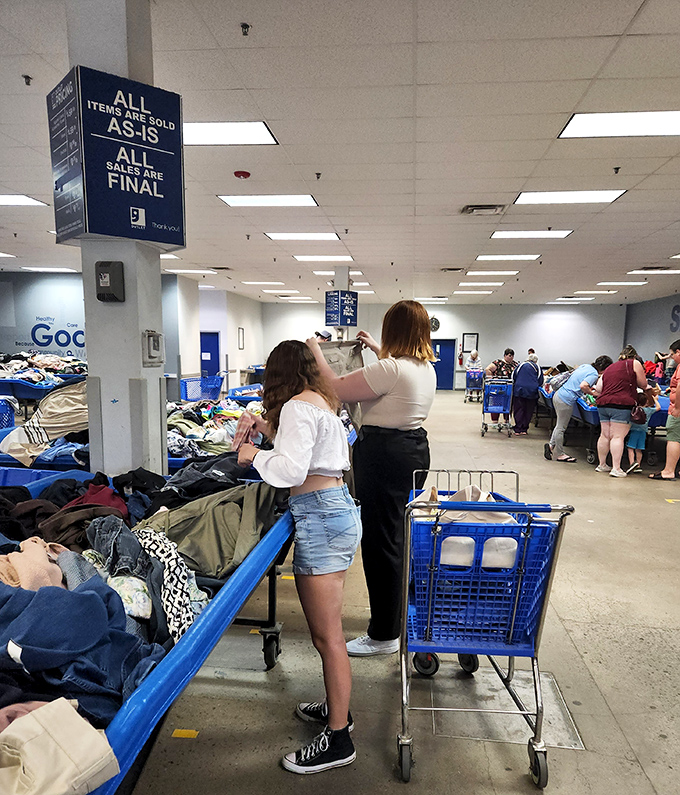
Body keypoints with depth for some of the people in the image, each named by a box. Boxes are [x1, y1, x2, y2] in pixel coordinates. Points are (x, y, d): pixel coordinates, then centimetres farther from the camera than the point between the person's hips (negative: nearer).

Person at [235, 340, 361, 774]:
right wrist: (269, 428, 15)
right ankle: (337, 707, 37)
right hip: (338, 507, 10)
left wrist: (253, 453, -5)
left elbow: (291, 469, -21)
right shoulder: (321, 400, 15)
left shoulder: (298, 406, -13)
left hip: (320, 517, -10)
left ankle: (338, 739, 15)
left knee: (327, 635, 1)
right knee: (327, 628, 21)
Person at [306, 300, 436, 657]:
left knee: (381, 543, 0)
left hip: (384, 455, -10)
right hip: (415, 449, 10)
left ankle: (384, 636, 12)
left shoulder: (389, 369, -20)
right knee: (401, 537, 20)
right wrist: (377, 349, 41)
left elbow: (336, 389, -17)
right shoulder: (427, 368, 8)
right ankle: (401, 614, 37)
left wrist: (316, 352, -2)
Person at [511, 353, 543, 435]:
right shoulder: (537, 367, 10)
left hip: (519, 390, 1)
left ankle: (518, 430, 1)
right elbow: (541, 382, 9)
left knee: (518, 410, 3)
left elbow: (513, 376, 11)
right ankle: (524, 429, 10)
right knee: (528, 411, 8)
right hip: (532, 391, 0)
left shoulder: (521, 365, 12)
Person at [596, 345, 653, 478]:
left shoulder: (609, 367, 22)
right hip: (621, 404, -6)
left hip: (603, 402, 6)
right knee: (618, 437, -7)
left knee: (605, 435, 10)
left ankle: (602, 465, 17)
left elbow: (599, 389, 15)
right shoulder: (635, 364, 7)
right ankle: (616, 468, -8)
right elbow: (643, 385, 9)